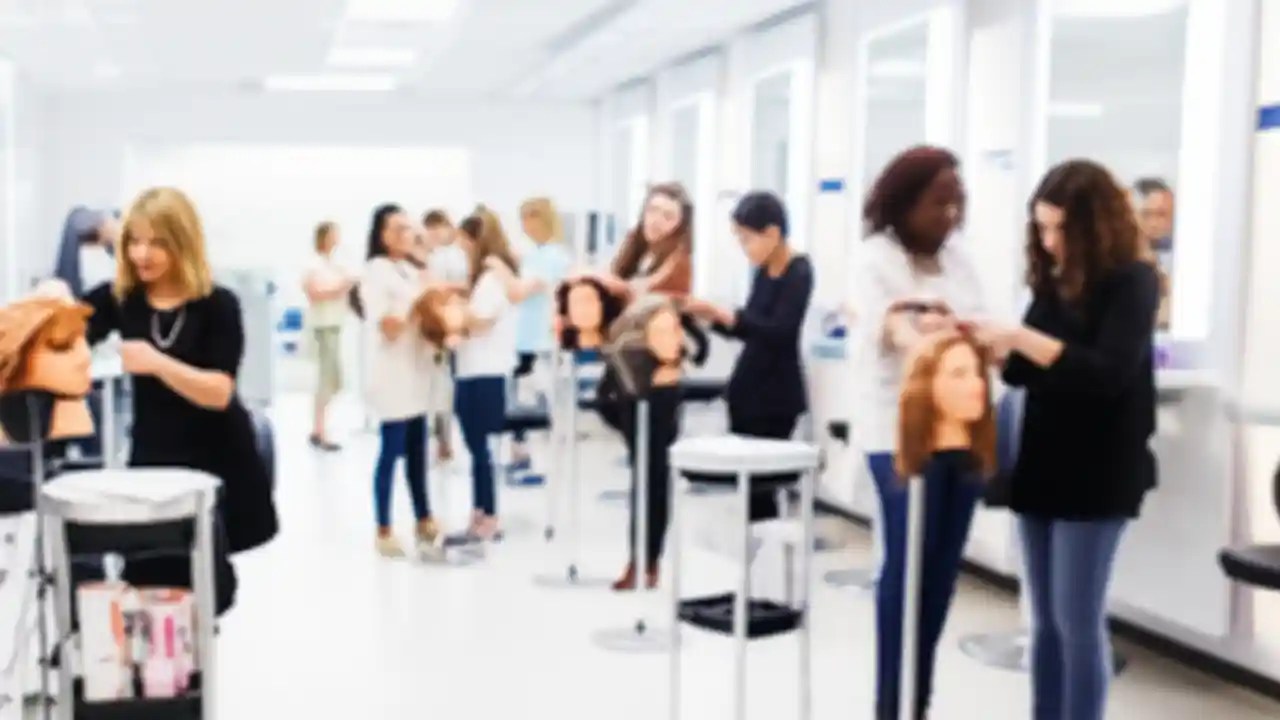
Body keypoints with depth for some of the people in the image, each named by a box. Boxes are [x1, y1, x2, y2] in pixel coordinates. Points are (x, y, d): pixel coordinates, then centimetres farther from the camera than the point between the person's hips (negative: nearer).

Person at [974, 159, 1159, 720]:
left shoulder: (1131, 281, -8)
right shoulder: (1052, 280, 8)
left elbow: (1109, 372, -19)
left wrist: (1019, 338, -22)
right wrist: (995, 348, -7)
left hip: (1097, 472, -6)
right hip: (1042, 462, 6)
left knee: (1078, 620, -3)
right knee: (1045, 621, 11)